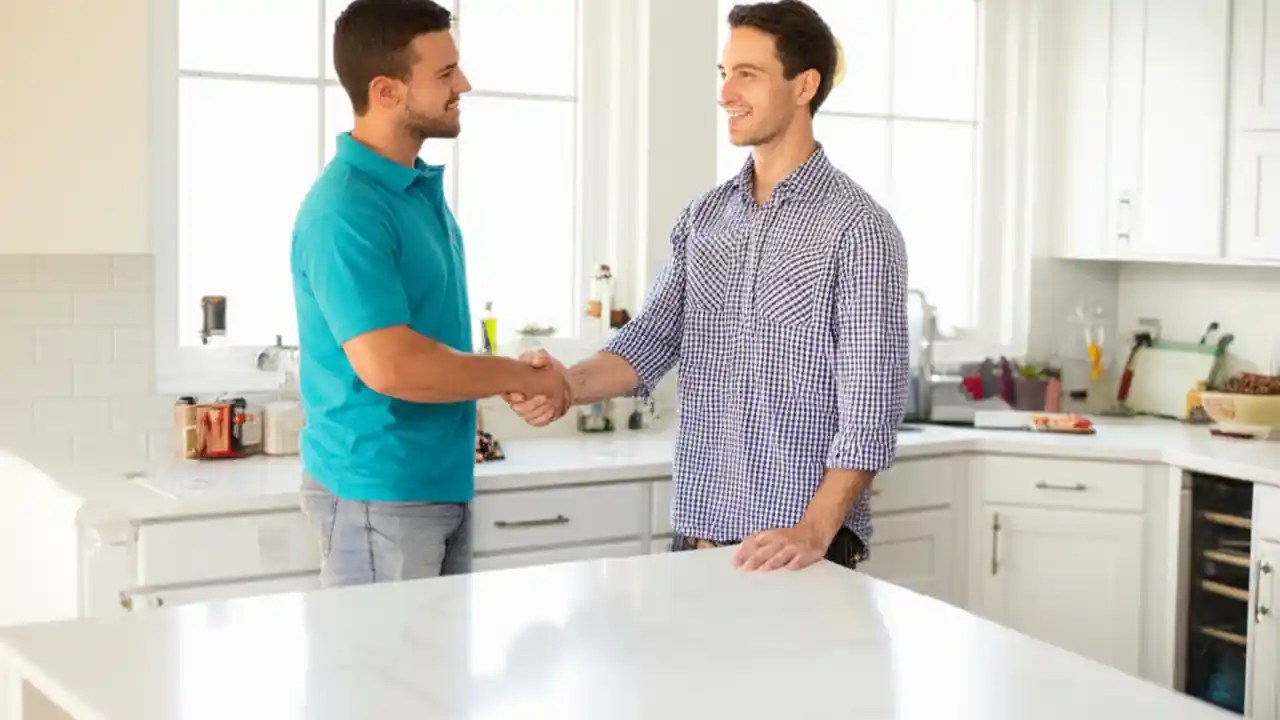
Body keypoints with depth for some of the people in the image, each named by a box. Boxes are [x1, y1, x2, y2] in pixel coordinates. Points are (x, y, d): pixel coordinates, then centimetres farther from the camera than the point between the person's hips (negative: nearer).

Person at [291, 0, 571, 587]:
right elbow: (390, 366, -29)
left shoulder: (421, 186, 9)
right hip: (378, 495, -9)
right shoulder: (346, 214, -21)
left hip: (442, 486, 9)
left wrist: (515, 377, 6)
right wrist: (525, 377, -17)